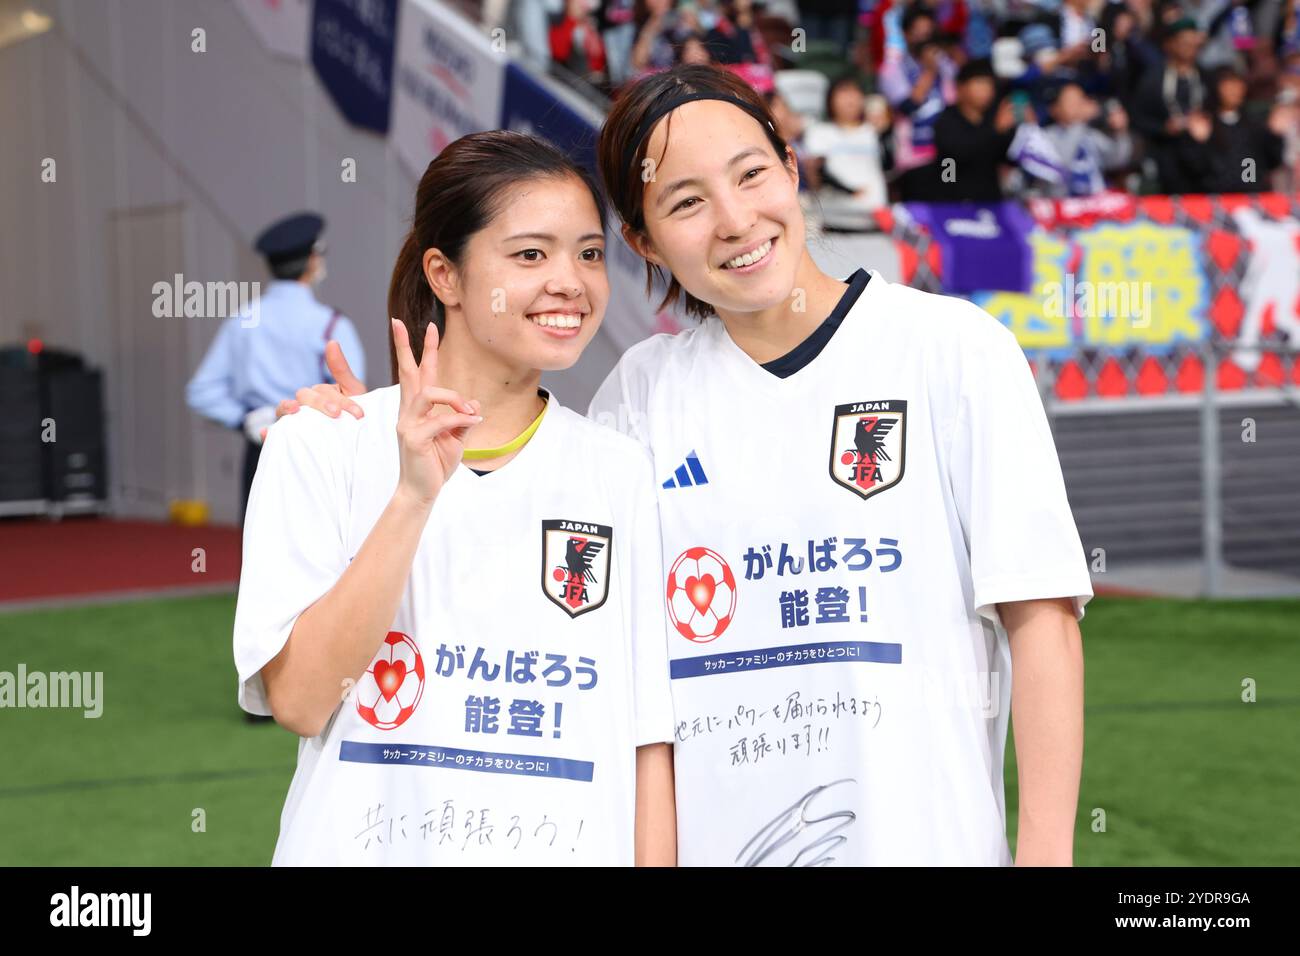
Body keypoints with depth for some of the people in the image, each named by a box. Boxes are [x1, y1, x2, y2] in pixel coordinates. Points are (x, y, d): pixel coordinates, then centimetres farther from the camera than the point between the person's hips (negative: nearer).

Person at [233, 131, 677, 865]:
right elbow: (298, 699, -13)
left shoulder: (620, 472, 2)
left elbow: (648, 739, 0)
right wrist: (413, 497, -20)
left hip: (571, 848, 2)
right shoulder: (320, 447, -4)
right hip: (367, 843, -2)